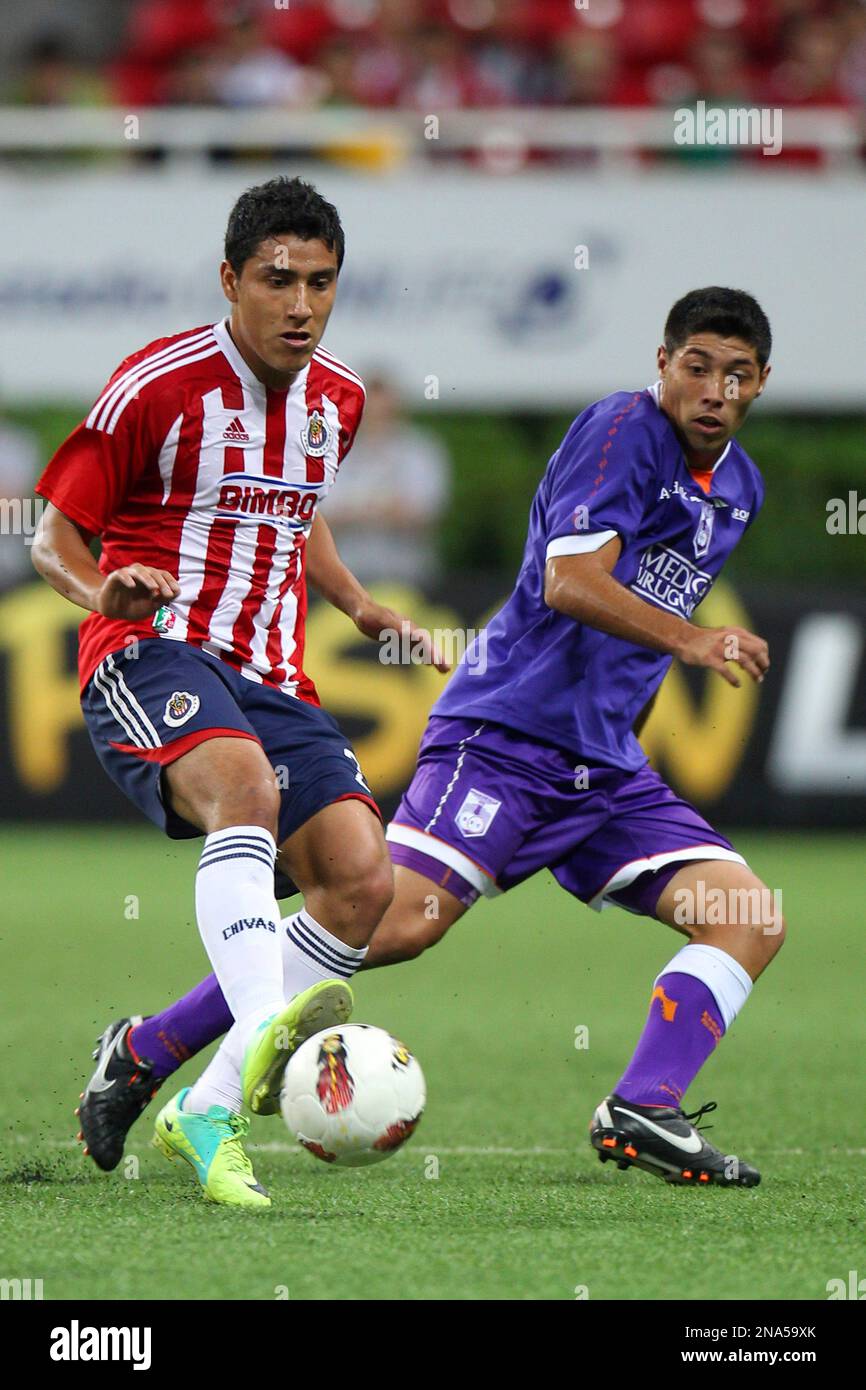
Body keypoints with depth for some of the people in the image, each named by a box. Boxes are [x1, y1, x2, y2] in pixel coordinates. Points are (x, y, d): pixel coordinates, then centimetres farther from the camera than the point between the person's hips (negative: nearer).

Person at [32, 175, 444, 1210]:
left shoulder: (336, 400, 12)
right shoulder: (157, 385, -7)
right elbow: (54, 536, -2)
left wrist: (356, 604, 17)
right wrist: (101, 591, -23)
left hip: (271, 676, 7)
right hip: (152, 655, -7)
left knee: (363, 880, -11)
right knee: (245, 788, -37)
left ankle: (206, 1109, -2)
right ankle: (261, 1031, -58)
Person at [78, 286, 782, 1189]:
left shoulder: (738, 488, 16)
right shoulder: (622, 430, -9)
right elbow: (571, 582, -22)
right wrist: (689, 641, -33)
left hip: (605, 771, 8)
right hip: (503, 733, -8)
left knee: (750, 919, -7)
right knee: (401, 919, -22)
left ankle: (640, 1113, -17)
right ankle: (149, 1049, -14)